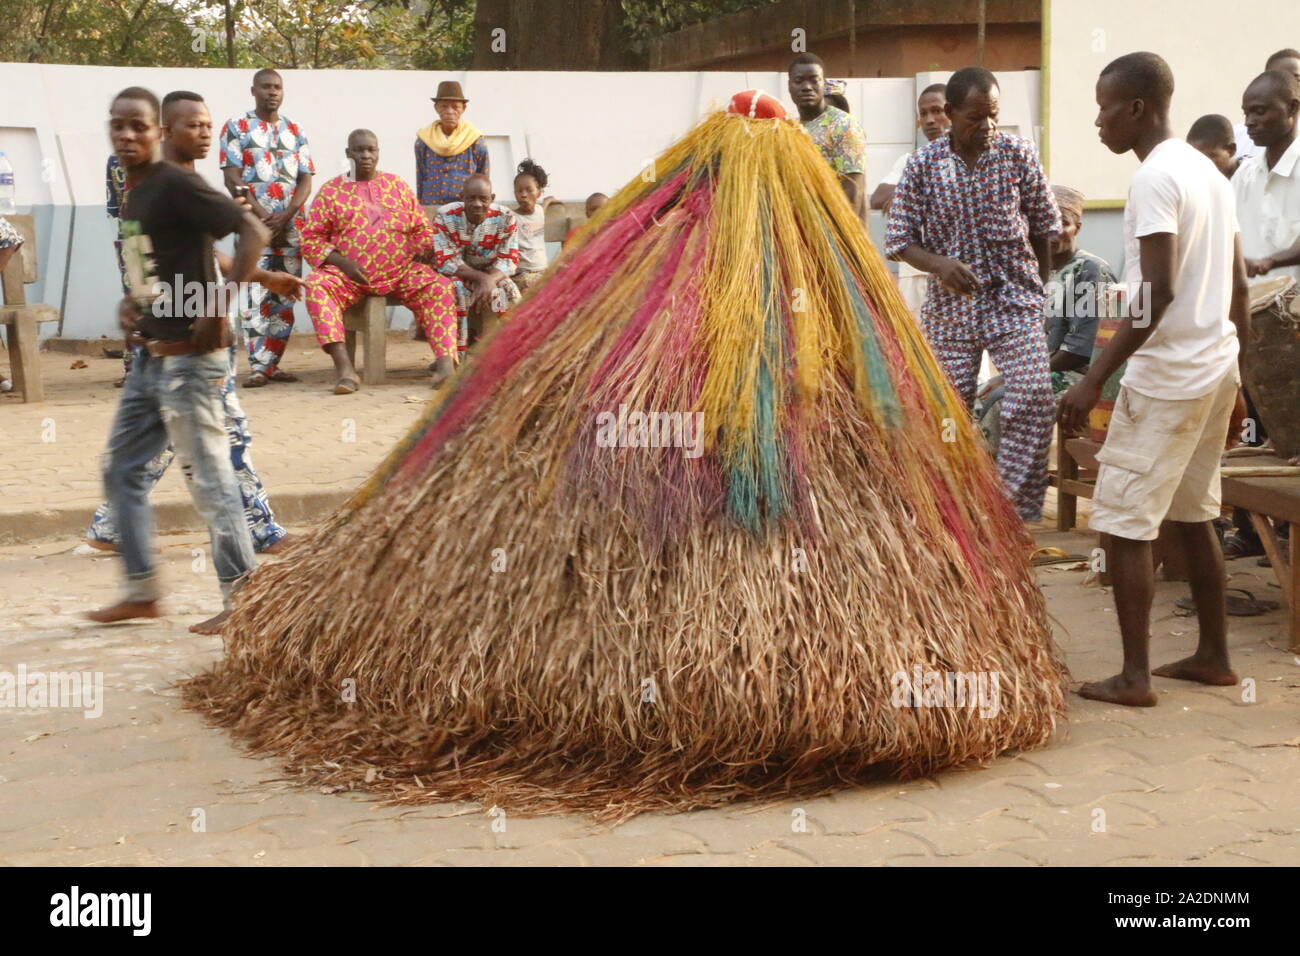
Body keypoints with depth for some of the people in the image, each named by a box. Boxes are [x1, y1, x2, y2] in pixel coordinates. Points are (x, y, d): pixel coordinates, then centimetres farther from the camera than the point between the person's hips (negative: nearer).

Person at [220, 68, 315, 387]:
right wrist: (264, 217, -13)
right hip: (254, 223, -4)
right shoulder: (236, 128, 5)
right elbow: (233, 179, -3)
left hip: (291, 224, 4)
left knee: (285, 296, 2)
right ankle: (258, 367, -10)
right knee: (256, 294, -9)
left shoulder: (295, 131, 14)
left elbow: (306, 180, 7)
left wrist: (285, 217, -9)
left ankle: (272, 362, 8)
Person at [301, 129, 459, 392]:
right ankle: (345, 369, -42)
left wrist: (419, 256, -5)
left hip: (401, 272, 2)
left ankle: (445, 363, -37)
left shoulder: (397, 186, 15)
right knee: (317, 285, -32)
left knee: (439, 287, -25)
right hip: (349, 275, -1)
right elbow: (311, 239, 4)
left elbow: (422, 230, 17)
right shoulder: (331, 191, 9)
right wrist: (341, 262, -12)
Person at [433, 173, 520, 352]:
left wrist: (490, 280, -35)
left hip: (491, 275, 2)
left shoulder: (505, 218, -12)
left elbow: (509, 260, -13)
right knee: (456, 289, -35)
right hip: (455, 276, -2)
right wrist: (481, 277, -31)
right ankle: (459, 349, -27)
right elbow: (445, 262, -20)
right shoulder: (446, 216, -18)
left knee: (508, 291, -28)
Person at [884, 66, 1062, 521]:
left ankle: (1017, 515, -7)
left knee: (1034, 398, -16)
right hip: (950, 306, 0)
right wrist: (938, 264, -20)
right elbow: (898, 239, -2)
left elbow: (1043, 225, 7)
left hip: (1014, 300, 0)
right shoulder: (922, 165, -4)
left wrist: (1040, 286, 10)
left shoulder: (1018, 154, -3)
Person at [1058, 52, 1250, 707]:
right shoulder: (1208, 172, 13)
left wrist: (1095, 379, -23)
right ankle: (1213, 655, 24)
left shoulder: (1155, 178, -15)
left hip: (1166, 376, -9)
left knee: (1124, 522, -4)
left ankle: (1134, 676, -2)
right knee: (1193, 515, 17)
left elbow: (1158, 292, -23)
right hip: (1216, 370, 9)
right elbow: (1238, 285, 16)